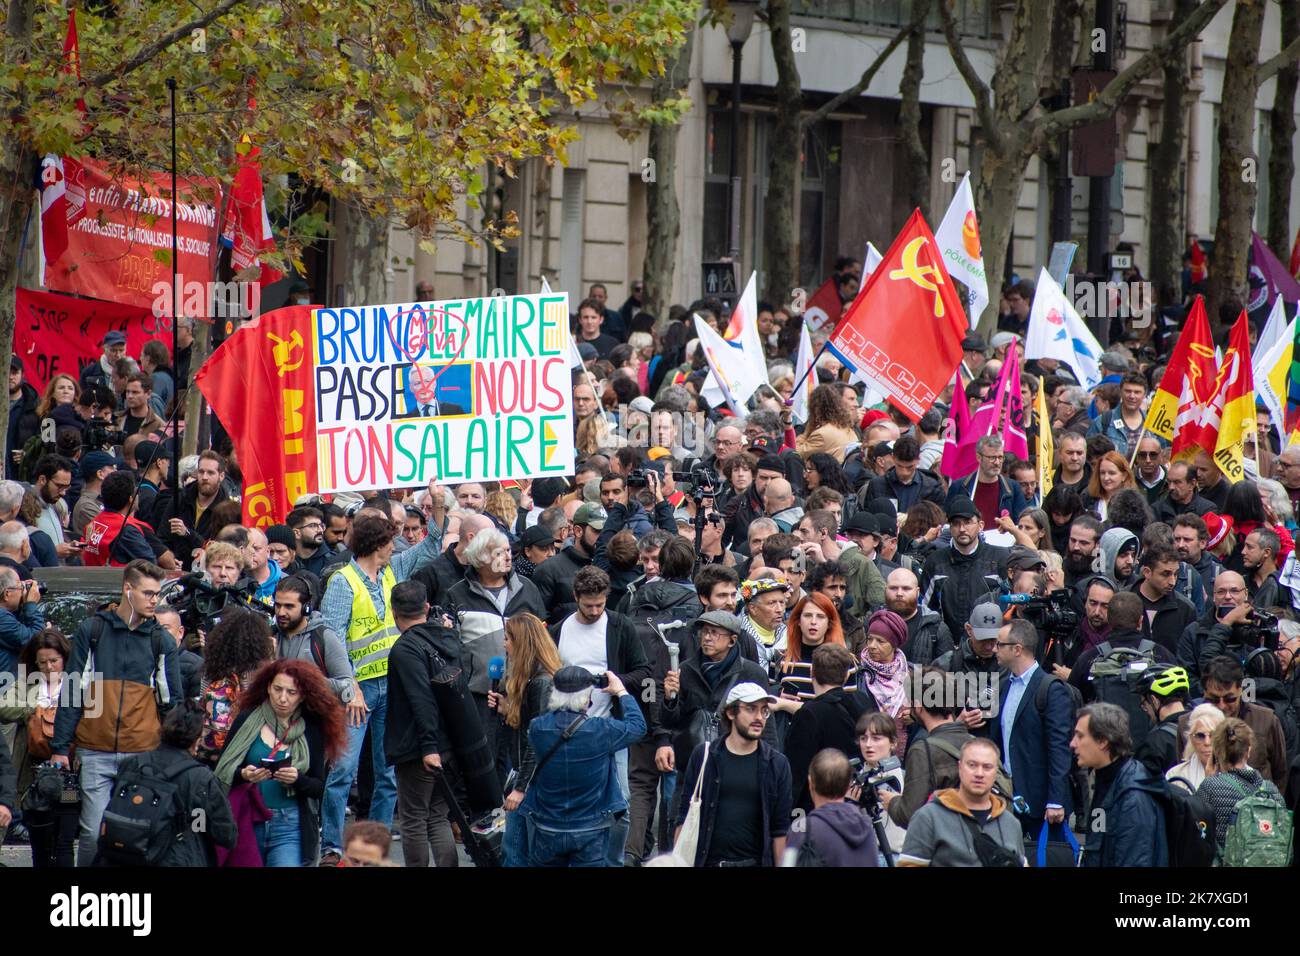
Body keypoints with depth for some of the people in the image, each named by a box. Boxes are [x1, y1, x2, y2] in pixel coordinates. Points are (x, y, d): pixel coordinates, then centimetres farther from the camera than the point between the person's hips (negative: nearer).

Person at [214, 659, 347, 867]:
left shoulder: (311, 730, 5)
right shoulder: (247, 721, 2)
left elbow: (319, 788, 5)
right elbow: (222, 771, 3)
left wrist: (297, 779, -15)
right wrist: (243, 775, -17)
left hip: (289, 827, -1)